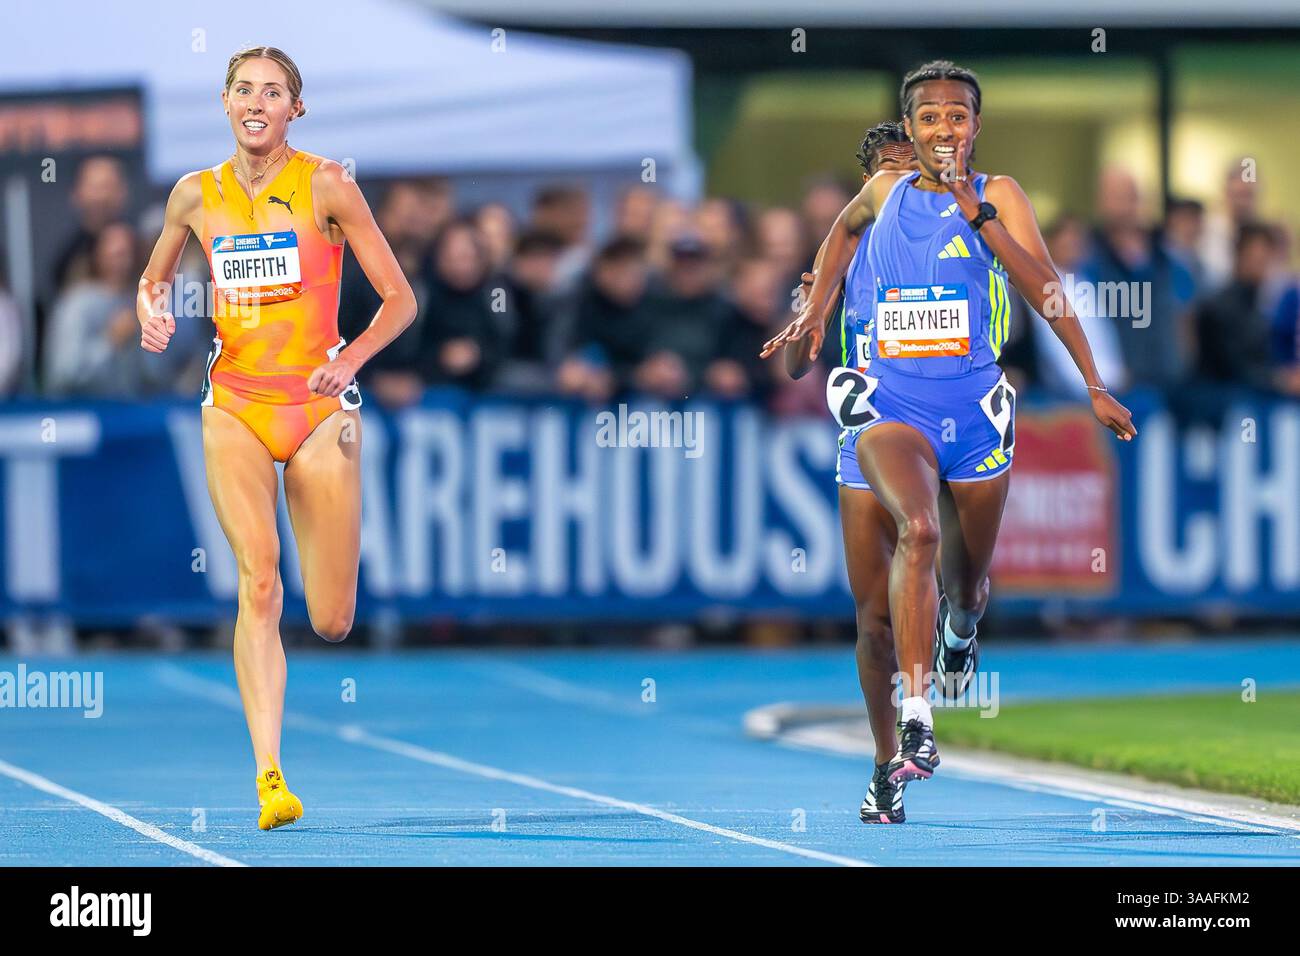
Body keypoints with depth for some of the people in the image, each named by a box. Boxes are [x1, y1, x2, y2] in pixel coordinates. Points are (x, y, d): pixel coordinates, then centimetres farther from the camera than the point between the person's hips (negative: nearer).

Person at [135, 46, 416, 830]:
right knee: (258, 583, -20)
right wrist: (153, 311, 0)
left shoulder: (325, 185, -5)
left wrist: (349, 359, -19)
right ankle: (270, 777, -24)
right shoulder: (196, 195, 5)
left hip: (320, 409, -1)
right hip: (234, 407, 1)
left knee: (333, 623, 1)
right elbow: (155, 277, 23)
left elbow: (400, 299, -3)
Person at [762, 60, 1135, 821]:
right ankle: (917, 724, -36)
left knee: (966, 583, 15)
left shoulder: (999, 196, -2)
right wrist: (817, 310, 23)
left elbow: (1048, 294, -15)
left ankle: (960, 637, 56)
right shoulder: (886, 191, 5)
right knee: (919, 531, -30)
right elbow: (845, 229, 30)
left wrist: (978, 216, -26)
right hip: (891, 406, -1)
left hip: (974, 408, 1)